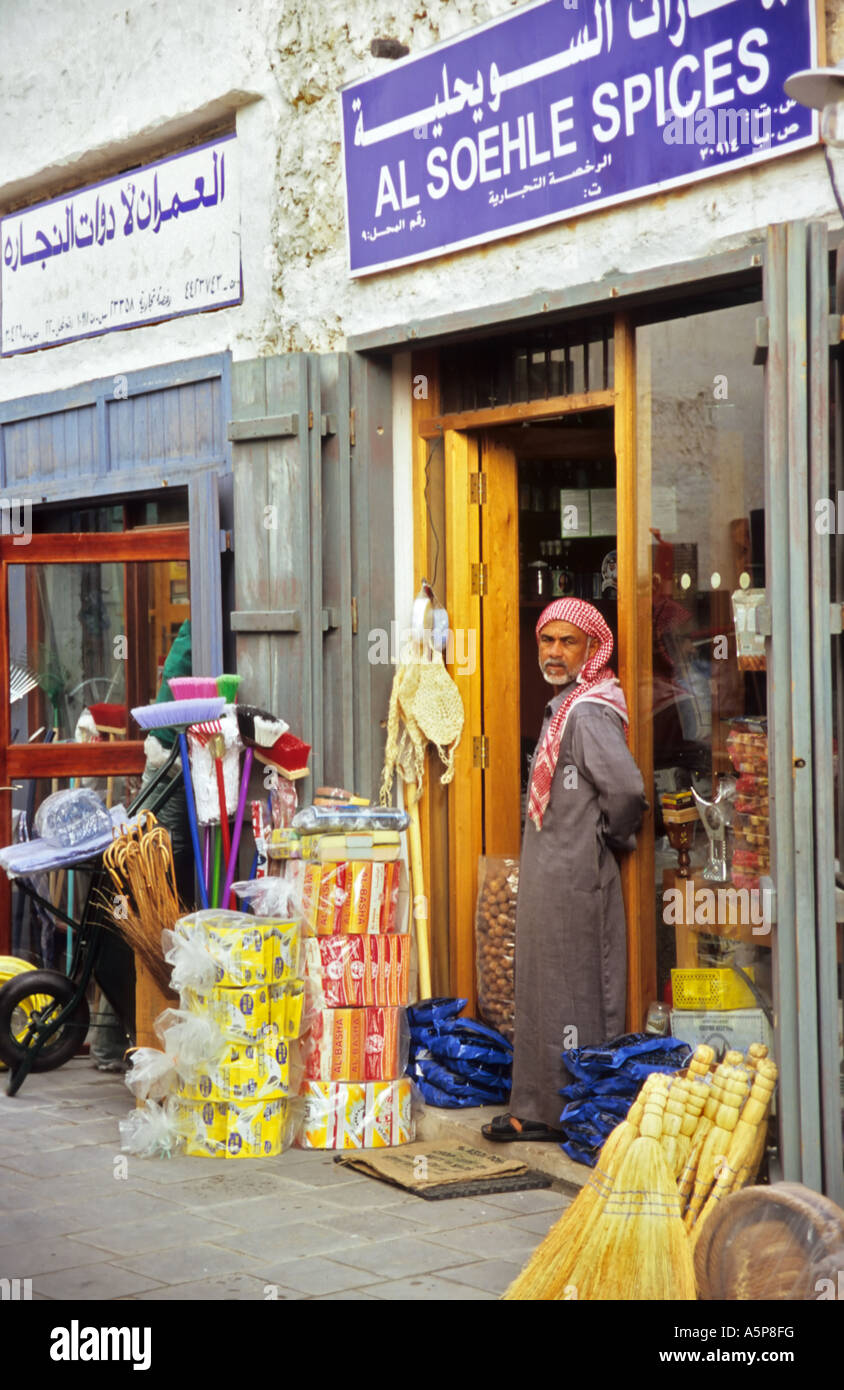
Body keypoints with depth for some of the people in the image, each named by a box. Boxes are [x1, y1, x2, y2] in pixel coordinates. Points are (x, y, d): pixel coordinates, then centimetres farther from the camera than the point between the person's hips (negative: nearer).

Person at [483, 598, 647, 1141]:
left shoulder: (588, 711, -17)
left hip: (575, 876, -10)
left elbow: (625, 788, -28)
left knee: (571, 994, -4)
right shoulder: (564, 706, 15)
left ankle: (572, 1112, 3)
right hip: (551, 873, 10)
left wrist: (610, 837, -13)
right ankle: (540, 1110, 22)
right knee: (544, 989, 14)